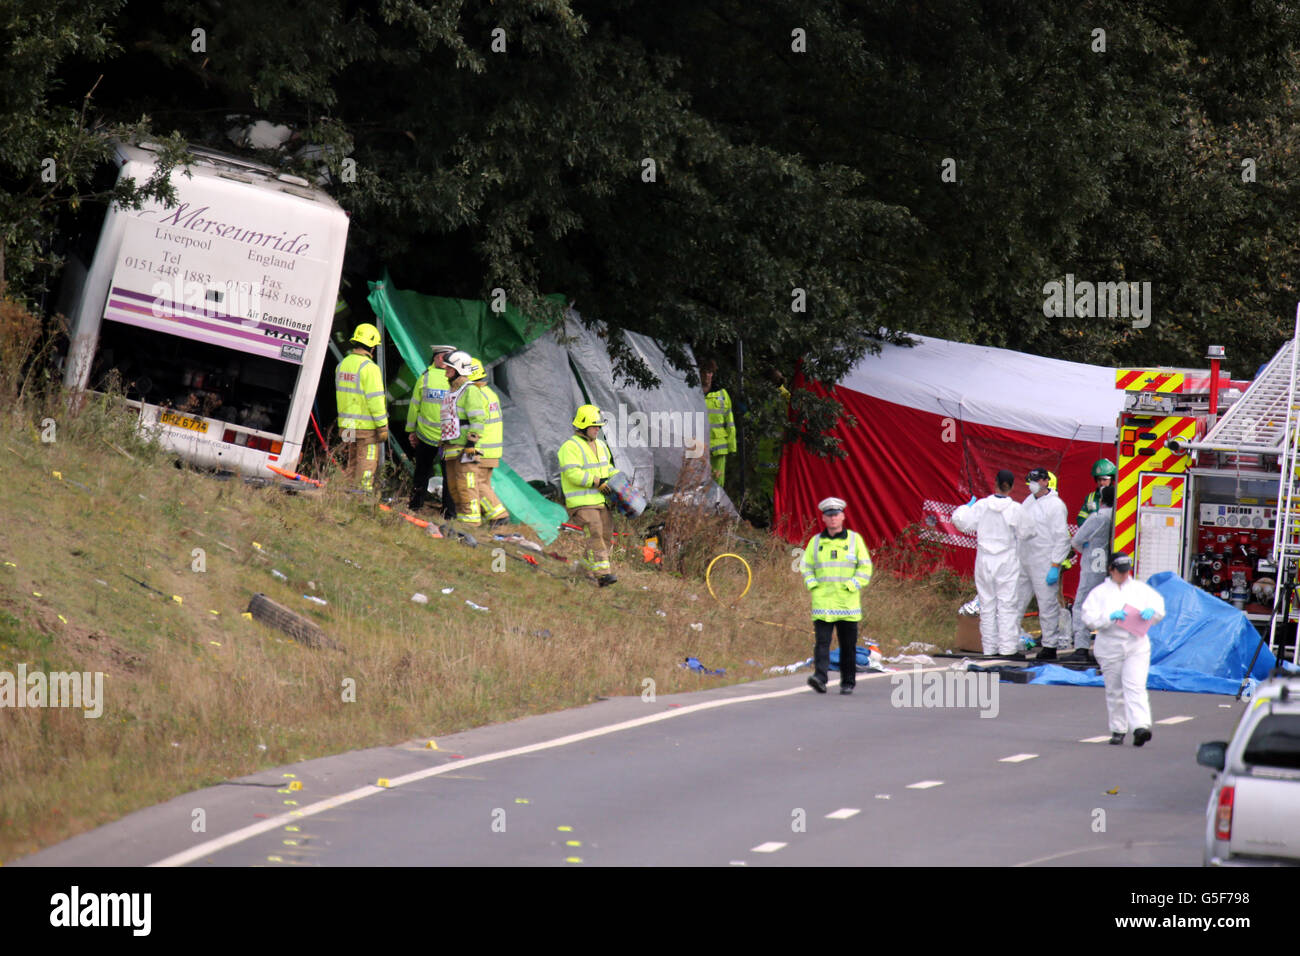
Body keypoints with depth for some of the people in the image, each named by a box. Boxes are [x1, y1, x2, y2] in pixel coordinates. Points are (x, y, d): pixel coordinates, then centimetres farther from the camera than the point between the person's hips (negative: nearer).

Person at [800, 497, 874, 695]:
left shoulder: (854, 539, 4)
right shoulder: (816, 541, 9)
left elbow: (865, 567, 4)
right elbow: (806, 565, 16)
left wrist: (853, 585, -9)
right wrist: (812, 584, 0)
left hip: (847, 602, -1)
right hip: (822, 601, 1)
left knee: (848, 645, 4)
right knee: (822, 641, -13)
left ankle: (848, 683, 13)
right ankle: (820, 677, -21)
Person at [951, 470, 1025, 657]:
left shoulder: (981, 505, -4)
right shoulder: (1015, 509, -10)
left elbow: (961, 521, -3)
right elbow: (1023, 536, -6)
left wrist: (967, 506, 14)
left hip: (984, 562, 3)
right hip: (1007, 563, -3)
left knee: (987, 605, 10)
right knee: (1007, 605, 0)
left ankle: (989, 647, 11)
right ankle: (1007, 647, -5)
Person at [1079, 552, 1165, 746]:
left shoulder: (1141, 589, 11)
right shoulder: (1100, 592, 4)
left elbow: (1159, 605, 11)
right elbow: (1090, 617, -5)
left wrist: (1151, 612, -12)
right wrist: (1110, 617, -20)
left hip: (1137, 647, 0)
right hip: (1110, 648, 0)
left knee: (1135, 686, -15)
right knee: (1114, 690, 5)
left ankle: (1141, 726, -26)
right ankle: (1118, 729, 16)